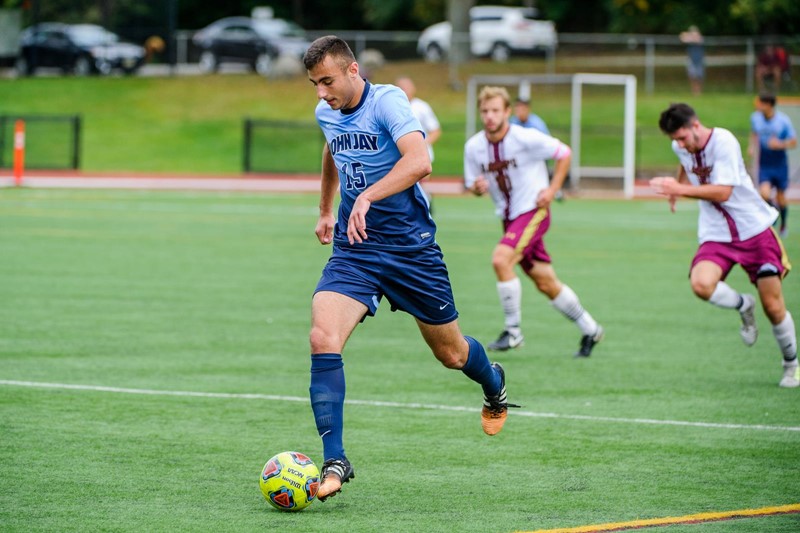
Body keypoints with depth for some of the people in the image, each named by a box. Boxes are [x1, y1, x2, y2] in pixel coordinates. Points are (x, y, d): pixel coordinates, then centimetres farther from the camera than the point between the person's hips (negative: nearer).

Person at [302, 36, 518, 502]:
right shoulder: (325, 113, 5)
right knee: (323, 339, -21)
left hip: (410, 248, -4)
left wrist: (367, 197, -45)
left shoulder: (387, 102, -18)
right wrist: (326, 210, 37)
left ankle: (494, 385, 49)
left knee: (451, 353, 12)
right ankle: (335, 461, -19)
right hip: (353, 250, 4)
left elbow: (419, 161, -35)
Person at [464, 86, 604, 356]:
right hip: (509, 217, 6)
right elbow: (472, 184, 9)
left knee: (501, 259, -26)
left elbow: (564, 153, -6)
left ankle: (513, 331, -14)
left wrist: (553, 189, -12)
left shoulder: (526, 138, -17)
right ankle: (590, 329, 28)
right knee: (545, 283, 10)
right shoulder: (473, 147, -3)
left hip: (533, 211, -6)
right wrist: (477, 187, -15)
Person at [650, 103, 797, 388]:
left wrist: (681, 189, -28)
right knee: (701, 284, -27)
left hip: (754, 229, -4)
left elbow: (722, 192, -26)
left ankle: (792, 364, 21)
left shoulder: (723, 142, -19)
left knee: (773, 307, -3)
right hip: (716, 236, 5)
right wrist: (678, 185, 19)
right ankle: (743, 306, 4)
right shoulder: (681, 147, 2)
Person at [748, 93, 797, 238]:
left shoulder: (783, 120, -16)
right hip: (764, 165, 1)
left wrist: (781, 144, -27)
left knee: (780, 196, 10)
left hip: (780, 164, -1)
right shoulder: (755, 118, -6)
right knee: (765, 194, -19)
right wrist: (752, 146, -2)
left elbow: (793, 142, -8)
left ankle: (783, 225, 35)